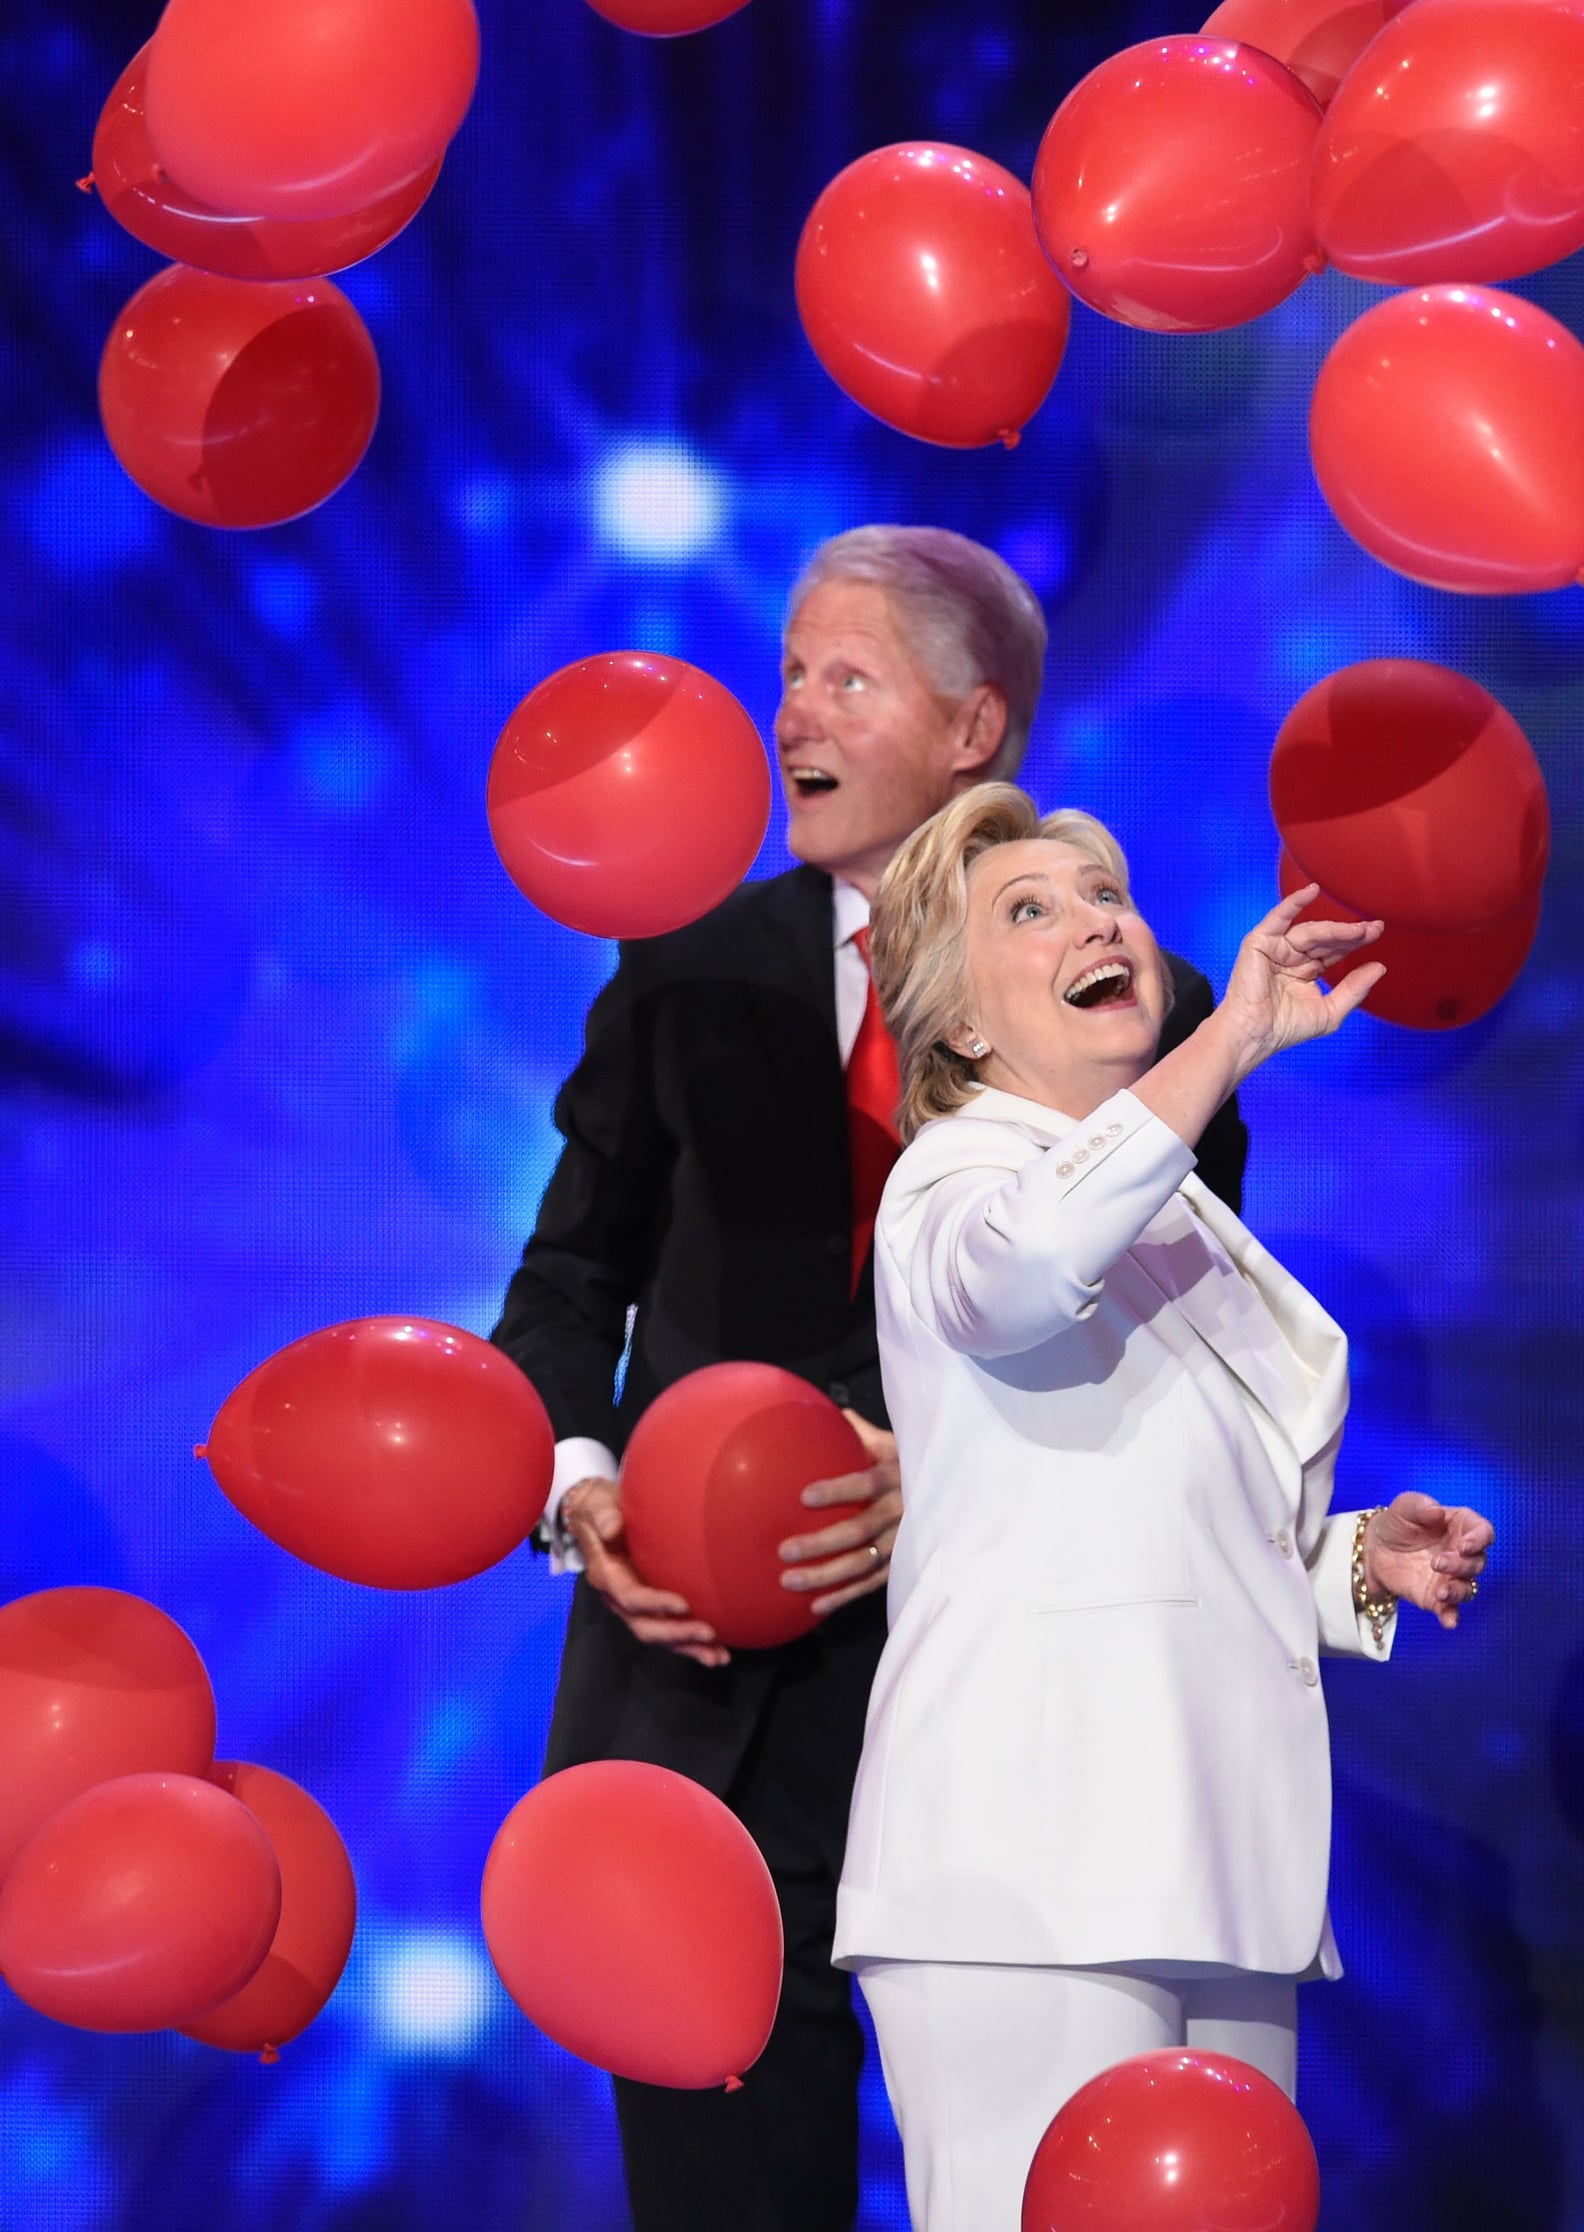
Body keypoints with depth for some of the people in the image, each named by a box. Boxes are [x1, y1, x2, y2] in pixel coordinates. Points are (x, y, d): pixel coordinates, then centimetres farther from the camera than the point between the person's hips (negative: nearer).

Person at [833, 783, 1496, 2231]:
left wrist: (1361, 1562, 12)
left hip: (1218, 1865, 8)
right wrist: (1233, 1039, -24)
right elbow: (1012, 1276, -28)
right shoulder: (962, 1169, 0)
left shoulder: (1192, 1227, 25)